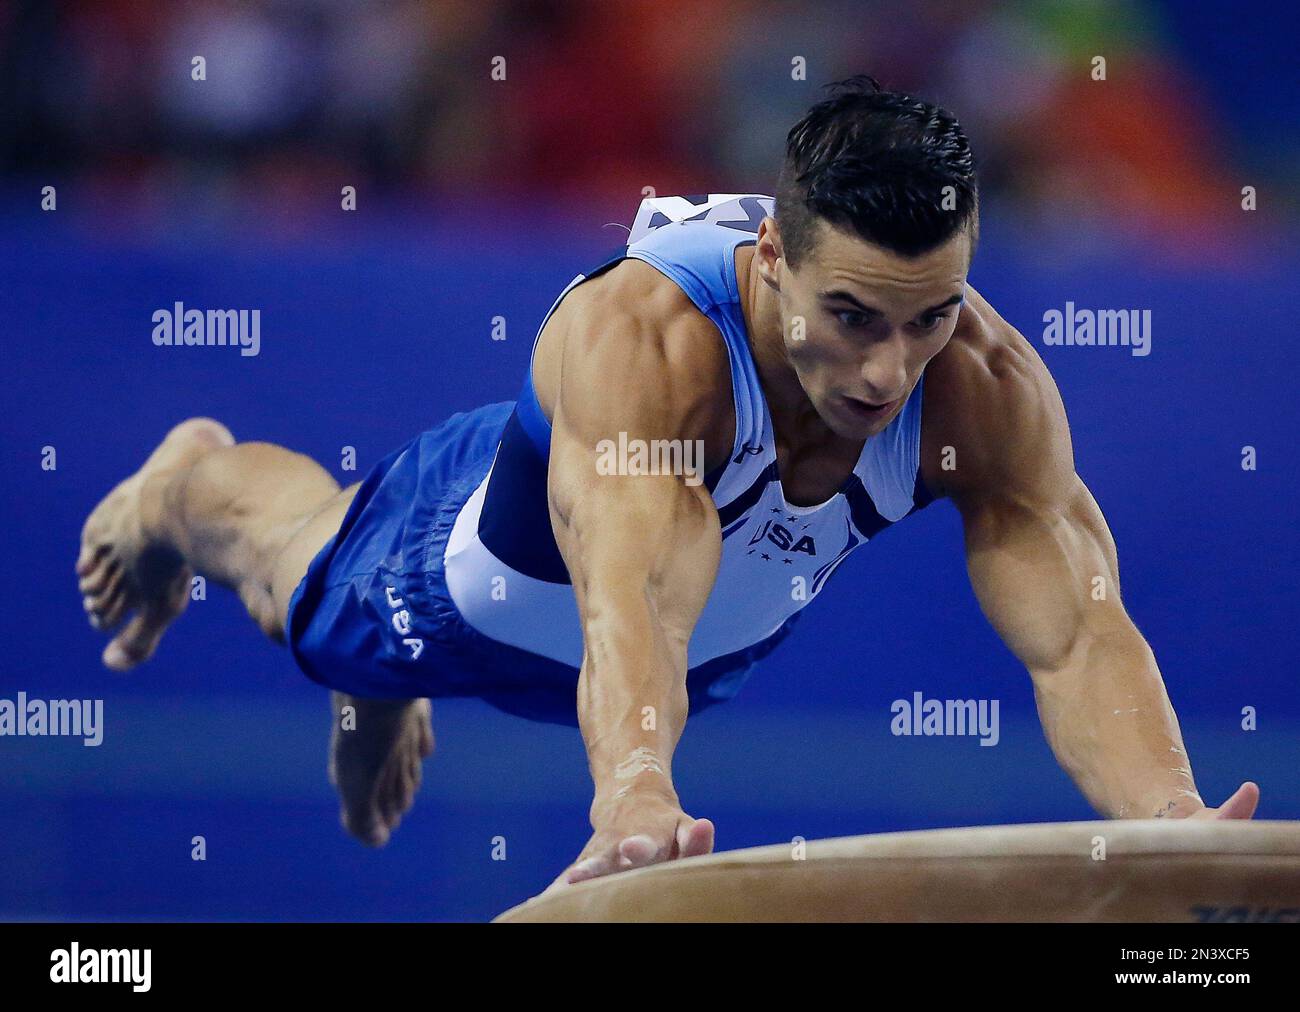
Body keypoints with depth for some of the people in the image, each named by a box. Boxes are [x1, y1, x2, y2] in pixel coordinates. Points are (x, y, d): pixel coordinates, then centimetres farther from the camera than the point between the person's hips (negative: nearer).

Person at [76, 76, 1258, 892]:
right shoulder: (642, 341, -52)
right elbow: (631, 604, -65)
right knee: (303, 587, 30)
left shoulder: (988, 387, -40)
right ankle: (189, 481, 66)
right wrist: (635, 804, -84)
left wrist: (1173, 826, -65)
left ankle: (392, 692, 71)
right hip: (493, 580, -3)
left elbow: (1078, 626, -47)